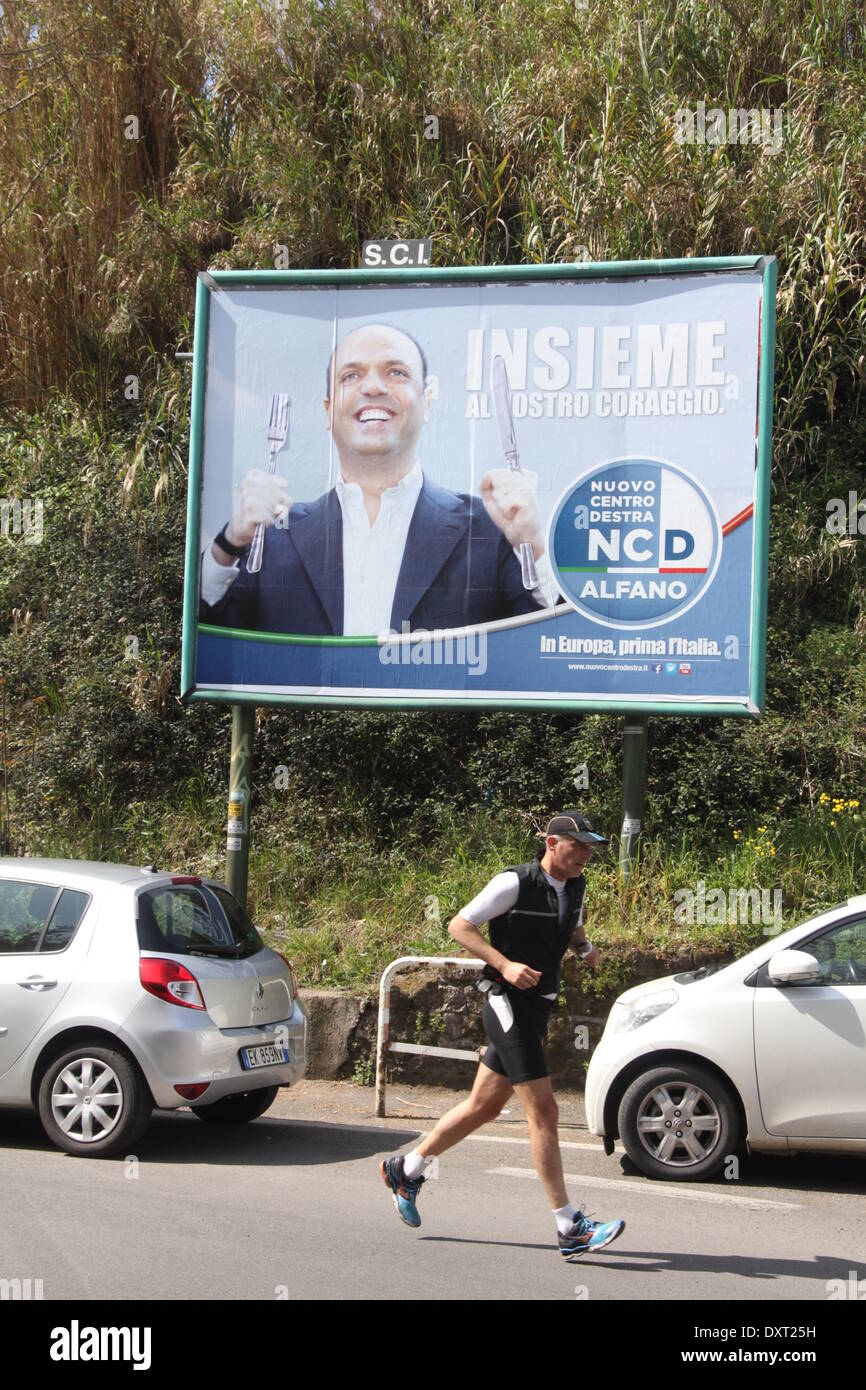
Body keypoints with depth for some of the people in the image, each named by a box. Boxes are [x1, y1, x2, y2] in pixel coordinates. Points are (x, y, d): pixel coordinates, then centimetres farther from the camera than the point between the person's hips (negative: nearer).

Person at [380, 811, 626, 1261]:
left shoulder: (575, 887, 9)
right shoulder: (514, 883, -14)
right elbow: (459, 926, -11)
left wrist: (586, 947, 5)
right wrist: (505, 965, -22)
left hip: (536, 1007, 9)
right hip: (508, 1001, -9)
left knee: (484, 1106, 15)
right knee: (542, 1110, -11)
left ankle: (405, 1170, 32)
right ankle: (569, 1228, -9)